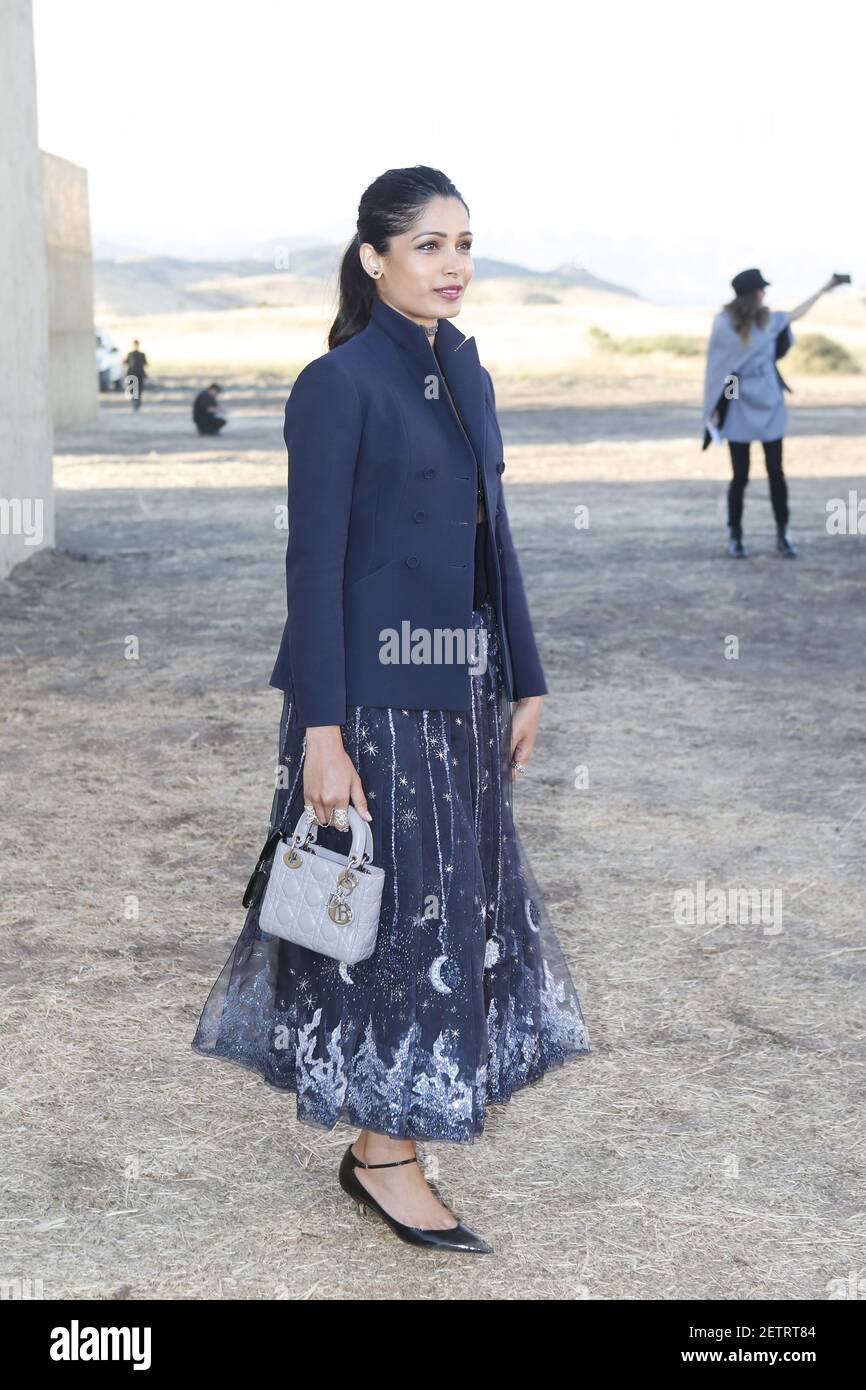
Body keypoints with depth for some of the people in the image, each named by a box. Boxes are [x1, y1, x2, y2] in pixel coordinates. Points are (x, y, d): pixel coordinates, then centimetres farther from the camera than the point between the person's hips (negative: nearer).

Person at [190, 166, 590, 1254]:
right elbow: (314, 566, -16)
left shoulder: (465, 371, 10)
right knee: (404, 912, 0)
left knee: (457, 899, 17)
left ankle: (391, 1115, 35)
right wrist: (321, 734, -19)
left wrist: (524, 680, 13)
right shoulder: (339, 384, -13)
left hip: (458, 691, 8)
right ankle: (383, 1153, 16)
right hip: (375, 695, -8)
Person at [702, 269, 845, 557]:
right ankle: (735, 537, 14)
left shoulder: (769, 319, 4)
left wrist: (824, 289, 30)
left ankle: (782, 536, 10)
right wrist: (714, 408, -4)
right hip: (739, 409, -3)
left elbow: (796, 313, 24)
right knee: (740, 475, 1)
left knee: (776, 472, 2)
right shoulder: (724, 323, -7)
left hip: (770, 407, 3)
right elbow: (716, 366, -3)